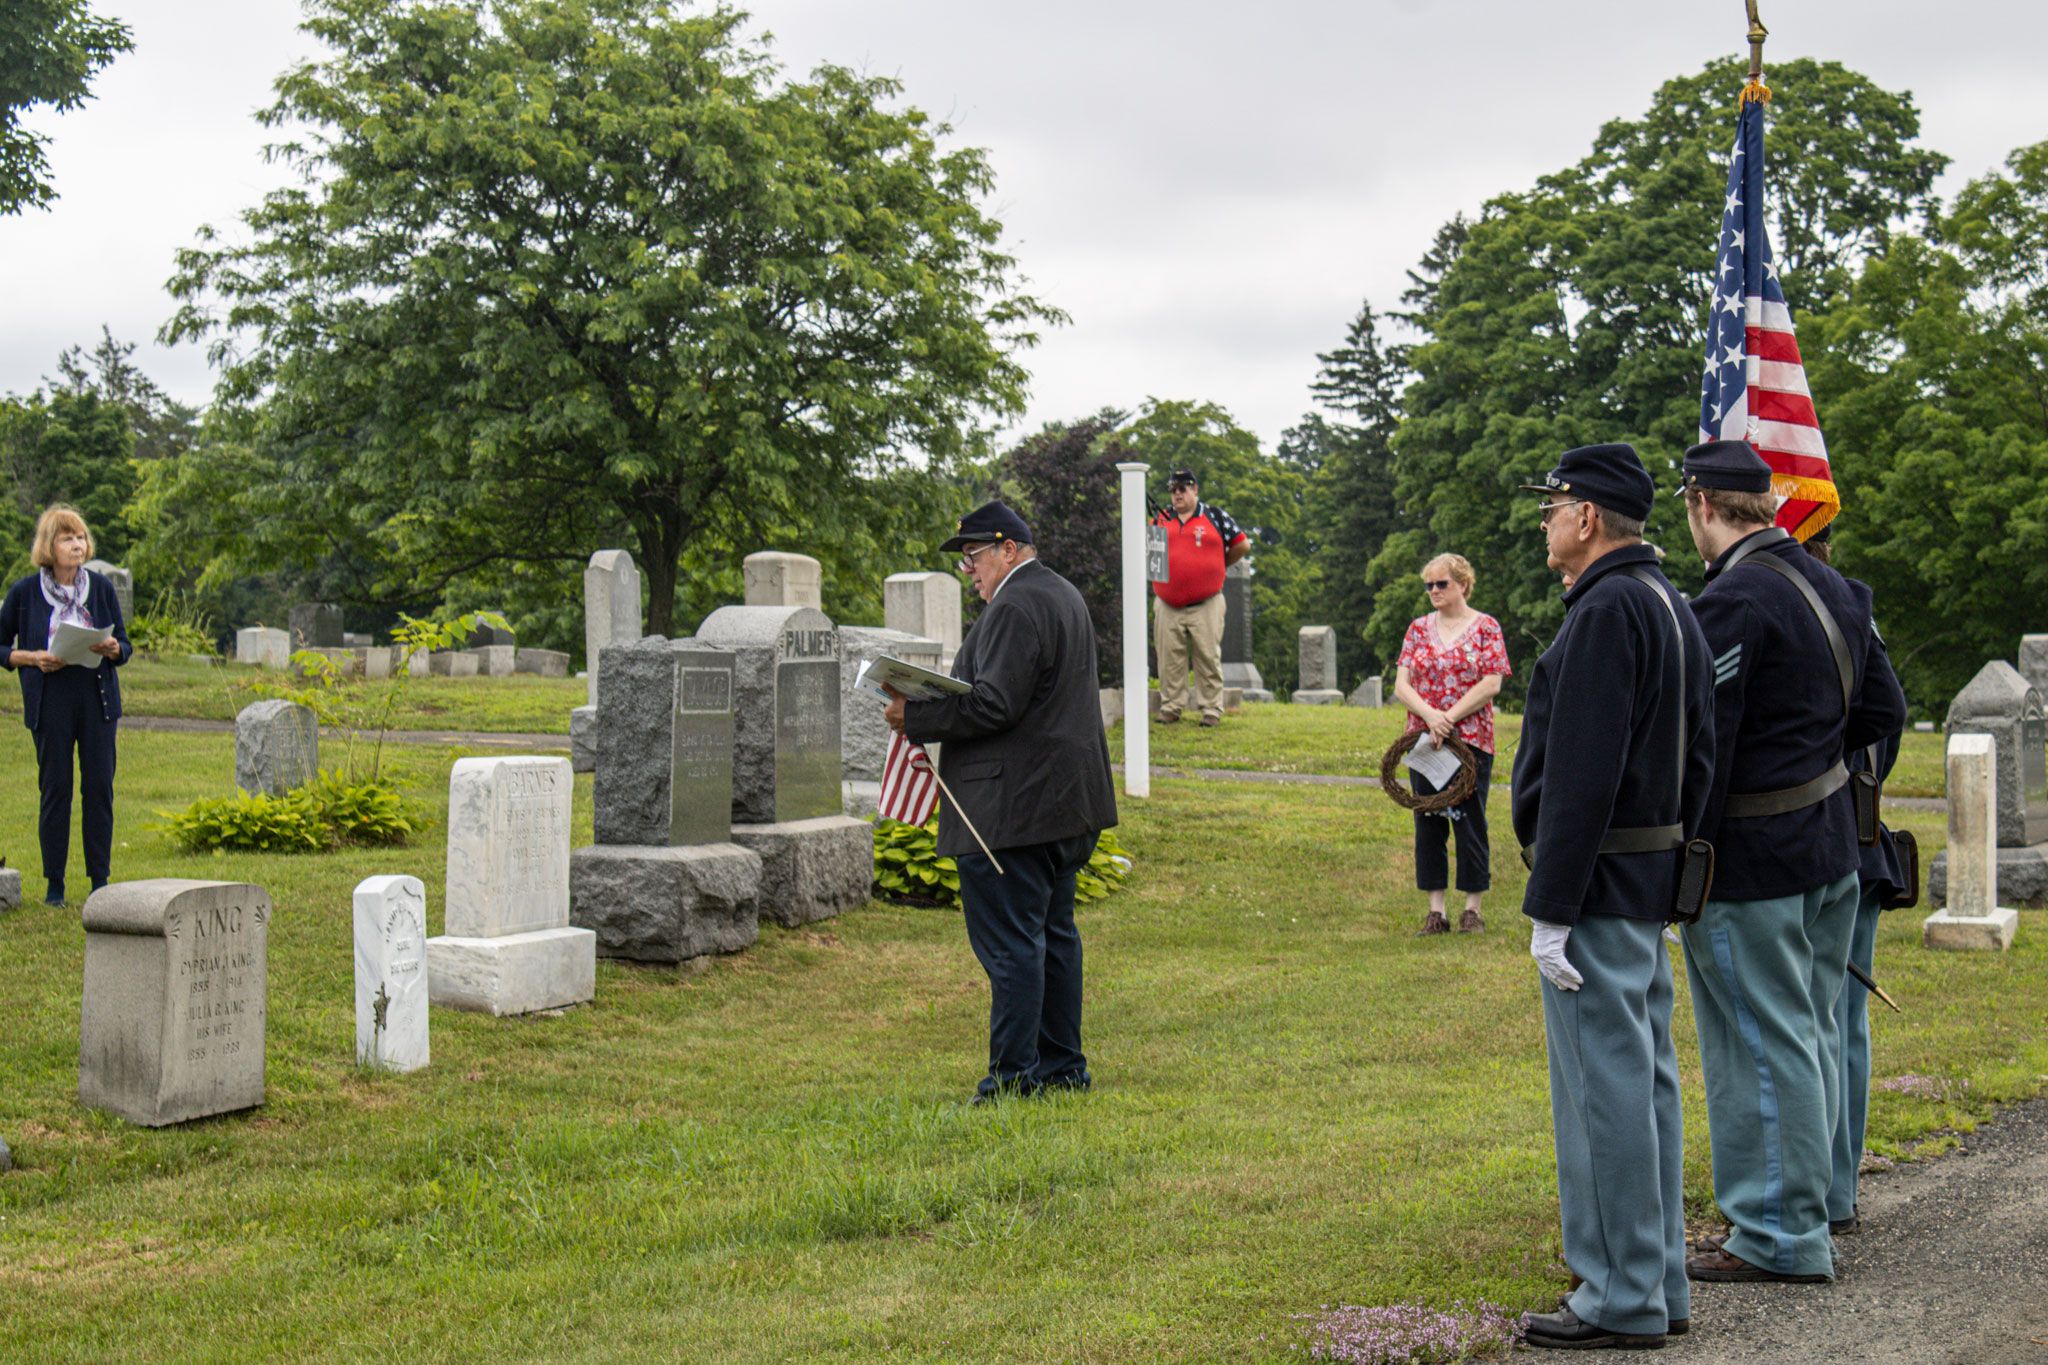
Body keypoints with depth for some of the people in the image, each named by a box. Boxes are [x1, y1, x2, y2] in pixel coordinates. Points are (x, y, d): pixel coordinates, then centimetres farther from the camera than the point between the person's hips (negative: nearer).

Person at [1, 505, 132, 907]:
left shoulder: (101, 587, 5)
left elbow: (125, 645, 10)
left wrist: (112, 649, -12)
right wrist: (33, 658, -11)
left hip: (98, 697, 2)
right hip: (50, 700, -2)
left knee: (99, 786, 0)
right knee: (55, 787, 1)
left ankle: (100, 880, 9)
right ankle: (54, 884, 10)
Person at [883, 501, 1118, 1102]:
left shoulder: (1015, 607, -15)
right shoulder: (1062, 595, 18)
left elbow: (994, 704, -22)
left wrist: (914, 717, -14)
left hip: (1013, 805, -11)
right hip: (1065, 801, 11)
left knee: (1009, 940, -8)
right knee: (1053, 933, 15)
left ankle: (1013, 1078, -6)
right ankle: (1062, 1064, 21)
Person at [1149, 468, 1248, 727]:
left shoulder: (1215, 516, 4)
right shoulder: (1160, 519, 12)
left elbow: (1242, 545, 7)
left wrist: (1218, 567, 10)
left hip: (1206, 605, -3)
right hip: (1168, 606, 3)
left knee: (1208, 658, -1)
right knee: (1169, 660, 4)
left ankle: (1211, 710, 4)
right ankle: (1170, 707, 12)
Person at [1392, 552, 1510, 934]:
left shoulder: (1485, 627, 0)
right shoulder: (1419, 628, 10)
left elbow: (1491, 684, -9)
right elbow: (1401, 685, 3)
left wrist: (1449, 717, -16)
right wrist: (1431, 716, -14)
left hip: (1471, 741, -4)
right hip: (1423, 741, 4)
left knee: (1470, 823, -1)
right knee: (1428, 824, 4)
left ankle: (1473, 910, 6)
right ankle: (1435, 910, 9)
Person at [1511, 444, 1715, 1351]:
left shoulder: (1606, 612, -18)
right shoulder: (1670, 606, 14)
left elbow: (1581, 775, -22)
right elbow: (1698, 757, 17)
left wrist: (1551, 911, -21)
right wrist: (1673, 856, 20)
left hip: (1598, 885, -11)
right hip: (1653, 882, 11)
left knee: (1603, 1089, -4)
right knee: (1647, 1080, 14)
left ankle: (1622, 1301, 3)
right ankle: (1658, 1284, 22)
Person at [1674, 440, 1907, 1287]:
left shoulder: (1731, 602, -20)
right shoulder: (1832, 587, 8)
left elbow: (1700, 743, -21)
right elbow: (1884, 710, 15)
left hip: (1750, 860, -9)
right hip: (1831, 844, 9)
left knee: (1762, 1045, 0)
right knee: (1810, 1034, 17)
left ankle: (1779, 1238, 9)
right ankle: (1803, 1211, 29)